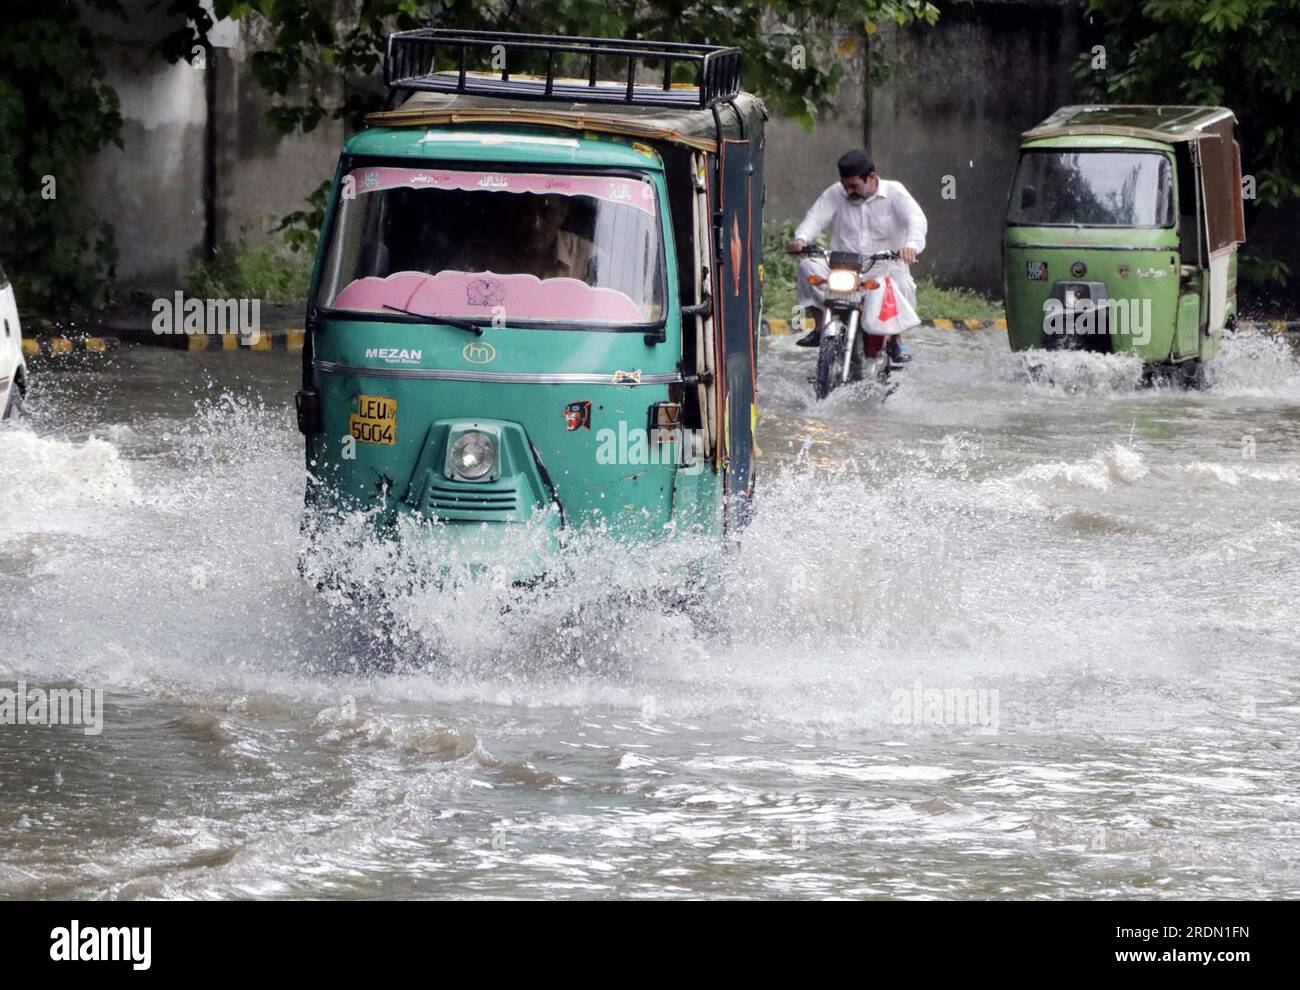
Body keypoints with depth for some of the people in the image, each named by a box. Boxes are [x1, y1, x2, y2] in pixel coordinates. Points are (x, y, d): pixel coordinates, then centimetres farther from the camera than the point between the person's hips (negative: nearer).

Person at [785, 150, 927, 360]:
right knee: (808, 266, -24)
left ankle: (895, 341, -10)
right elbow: (816, 216, -7)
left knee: (902, 286, -34)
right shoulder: (835, 193, 7)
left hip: (885, 266, -2)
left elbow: (916, 218, -17)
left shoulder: (893, 192, -1)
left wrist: (911, 244, -40)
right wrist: (801, 238, -30)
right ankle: (820, 328, -14)